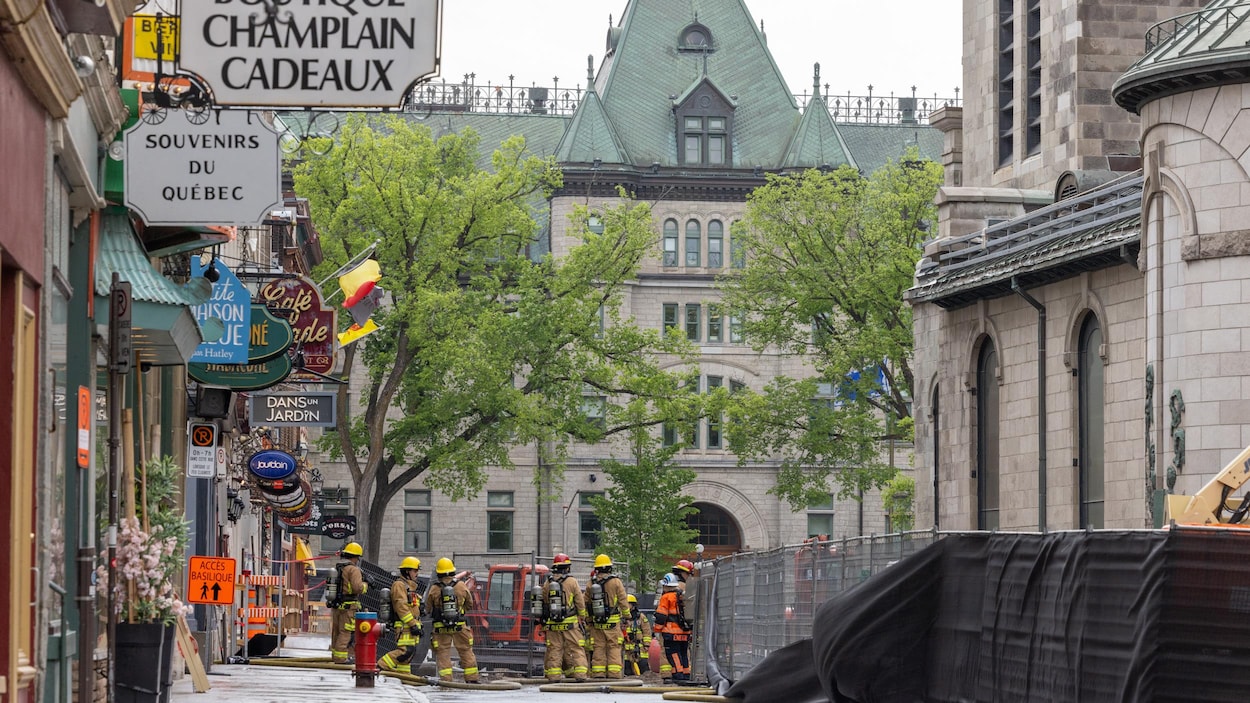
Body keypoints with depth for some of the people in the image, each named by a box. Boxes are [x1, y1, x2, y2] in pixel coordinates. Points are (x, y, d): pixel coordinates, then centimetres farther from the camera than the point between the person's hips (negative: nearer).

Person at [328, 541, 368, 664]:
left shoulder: (336, 568, 11)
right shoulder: (353, 569, -13)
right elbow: (358, 587, -23)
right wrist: (365, 585, -2)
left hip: (335, 605, 8)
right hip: (348, 606, -8)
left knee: (336, 631, 15)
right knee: (346, 632, -4)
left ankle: (335, 654, 24)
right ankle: (340, 657, -6)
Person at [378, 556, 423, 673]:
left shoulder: (410, 586, 25)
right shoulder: (399, 585, -8)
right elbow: (401, 606, -17)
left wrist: (418, 626, 23)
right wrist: (413, 625, -21)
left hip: (411, 626, 10)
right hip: (404, 625, -10)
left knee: (410, 652, 8)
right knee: (405, 651, -19)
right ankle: (381, 666, -17)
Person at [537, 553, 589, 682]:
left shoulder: (547, 583, 4)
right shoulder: (572, 582, -5)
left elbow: (544, 603, 11)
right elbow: (580, 602, -1)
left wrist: (544, 622, 22)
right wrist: (582, 617, 14)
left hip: (552, 623, 3)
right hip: (570, 623, -3)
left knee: (554, 649, 6)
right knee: (576, 648, 2)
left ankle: (554, 675, 3)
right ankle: (579, 674, -3)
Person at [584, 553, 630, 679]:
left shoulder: (591, 584, 5)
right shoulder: (615, 582, -6)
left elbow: (586, 603, 11)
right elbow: (623, 601, -3)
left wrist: (588, 619, 22)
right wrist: (627, 616, 10)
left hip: (596, 622, 3)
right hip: (613, 621, -3)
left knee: (598, 647, 7)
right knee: (614, 647, 0)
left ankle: (598, 673, 6)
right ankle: (613, 673, -4)